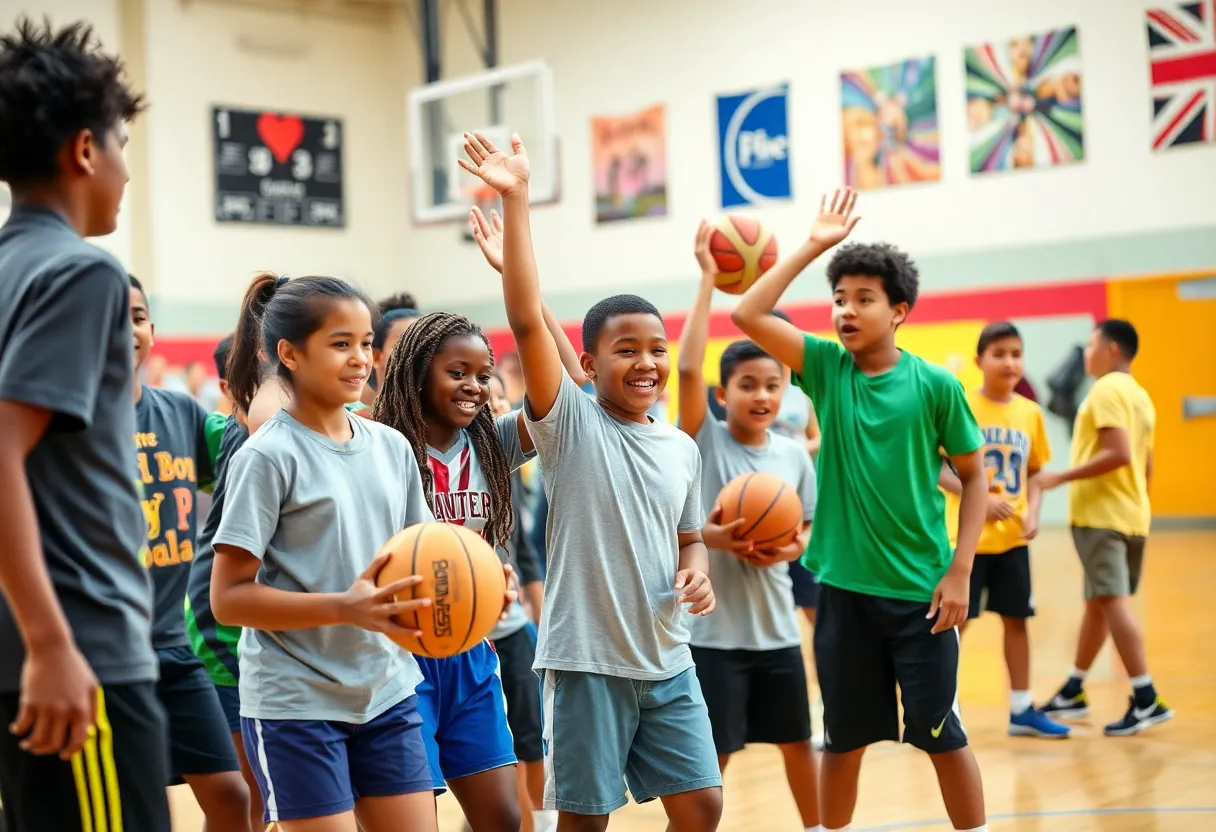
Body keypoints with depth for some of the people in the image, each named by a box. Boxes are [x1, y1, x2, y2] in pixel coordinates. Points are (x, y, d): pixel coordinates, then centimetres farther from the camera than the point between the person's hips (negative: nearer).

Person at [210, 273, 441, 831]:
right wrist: (345, 608, -25)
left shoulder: (391, 447, 6)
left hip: (388, 693, 6)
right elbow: (228, 598, -14)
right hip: (295, 703, -5)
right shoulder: (269, 456, -11)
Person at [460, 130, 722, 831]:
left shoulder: (683, 448, 8)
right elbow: (527, 322, -19)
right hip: (588, 658, -5)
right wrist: (515, 199, -24)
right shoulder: (570, 422, -7)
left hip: (669, 661, 5)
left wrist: (697, 571, -3)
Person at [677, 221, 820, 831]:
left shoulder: (795, 455, 2)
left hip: (776, 627, 4)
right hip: (711, 628, -4)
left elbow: (804, 531, 10)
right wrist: (708, 279, -23)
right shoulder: (704, 441, -9)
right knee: (709, 758, 0)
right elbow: (687, 368, -24)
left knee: (798, 741, 19)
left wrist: (784, 549, -14)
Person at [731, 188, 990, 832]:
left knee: (942, 736, 7)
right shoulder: (826, 367, 0)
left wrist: (960, 571, -6)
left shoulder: (934, 385, -6)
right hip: (842, 587, 2)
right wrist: (813, 246, -8)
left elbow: (973, 477, 0)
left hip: (919, 591, -2)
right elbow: (748, 316, -11)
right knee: (843, 741, 13)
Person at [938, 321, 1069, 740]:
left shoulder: (1030, 412, 4)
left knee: (1016, 619, 11)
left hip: (1012, 537, 5)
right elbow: (936, 467, -11)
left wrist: (1032, 512, -5)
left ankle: (1021, 710, 22)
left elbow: (1033, 473, 12)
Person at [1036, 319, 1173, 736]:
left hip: (1101, 514, -10)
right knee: (1099, 603, 16)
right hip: (1132, 514, 10)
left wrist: (1061, 478, -18)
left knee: (1112, 602, -11)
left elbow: (1119, 453, -22)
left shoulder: (1106, 390, -11)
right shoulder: (1140, 396, 16)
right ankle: (1073, 691, 27)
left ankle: (1146, 699, -15)